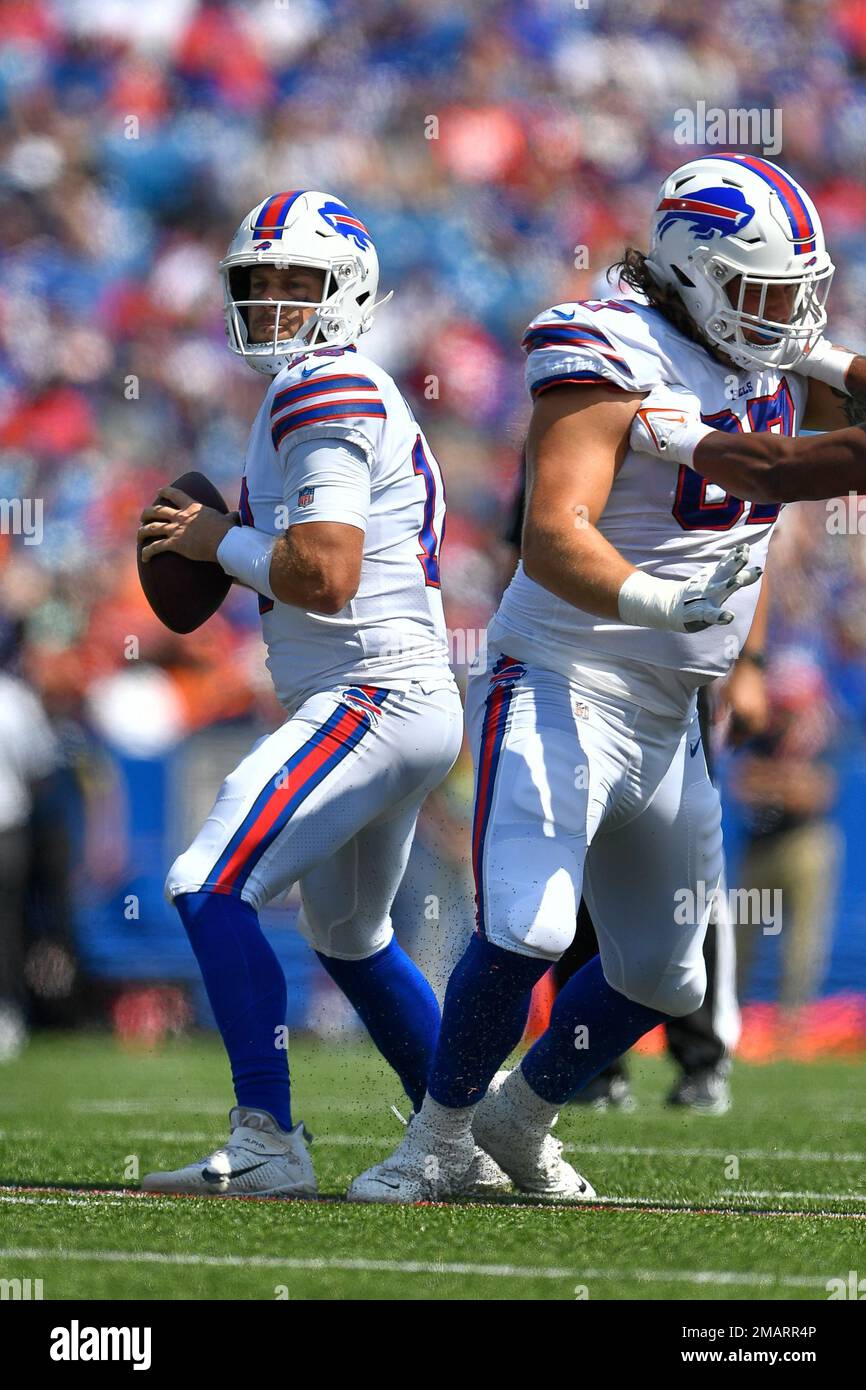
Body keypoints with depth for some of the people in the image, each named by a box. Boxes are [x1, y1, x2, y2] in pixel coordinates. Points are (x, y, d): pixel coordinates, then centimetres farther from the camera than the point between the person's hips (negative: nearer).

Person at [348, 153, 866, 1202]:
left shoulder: (776, 371, 7)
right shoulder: (615, 363, -16)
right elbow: (553, 536, -27)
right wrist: (654, 600, -45)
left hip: (665, 723, 8)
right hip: (561, 691, -8)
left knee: (664, 978, 15)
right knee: (525, 931, -23)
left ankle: (521, 1114, 38)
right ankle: (438, 1140, -1)